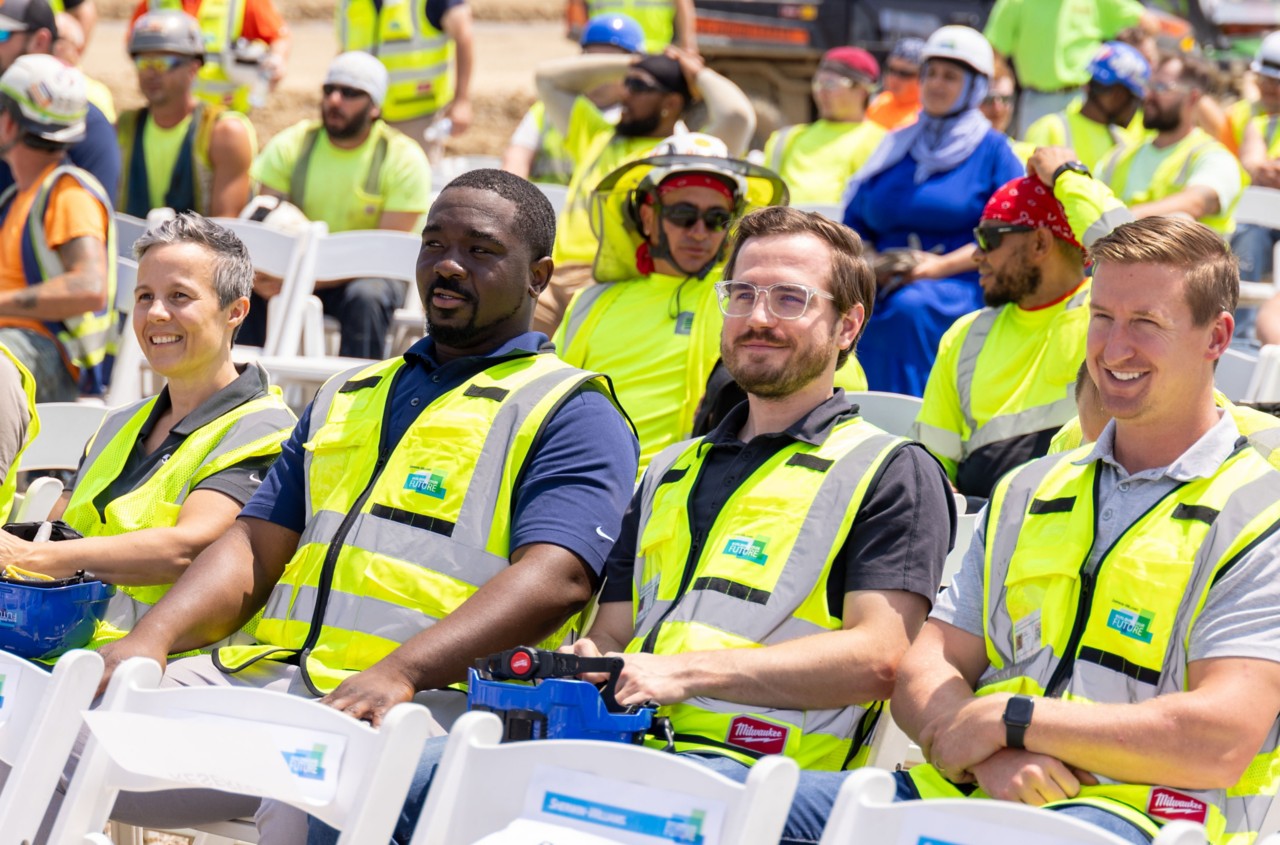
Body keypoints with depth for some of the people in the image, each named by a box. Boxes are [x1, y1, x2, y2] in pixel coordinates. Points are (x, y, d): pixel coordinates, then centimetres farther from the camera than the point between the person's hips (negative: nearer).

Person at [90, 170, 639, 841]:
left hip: (432, 695, -6)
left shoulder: (573, 414, 8)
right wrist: (152, 638, 1)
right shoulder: (348, 399, 30)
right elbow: (256, 548, 24)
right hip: (263, 675, 6)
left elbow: (556, 578, -9)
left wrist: (397, 673, -24)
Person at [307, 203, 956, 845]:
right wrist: (583, 662, 1)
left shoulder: (891, 473, 9)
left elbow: (878, 660, -6)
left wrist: (687, 671, -15)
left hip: (744, 765, -6)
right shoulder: (671, 472, 30)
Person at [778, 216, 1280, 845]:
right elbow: (923, 674, 16)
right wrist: (988, 757, -8)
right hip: (973, 792, 5)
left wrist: (1010, 718, -8)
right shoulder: (1025, 494, 24)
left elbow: (1220, 745, -10)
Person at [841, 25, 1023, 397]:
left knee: (911, 307, -38)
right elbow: (855, 224, 21)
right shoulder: (896, 147, 23)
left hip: (962, 286, -4)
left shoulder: (992, 151, 9)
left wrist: (943, 266, -12)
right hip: (887, 284, 4)